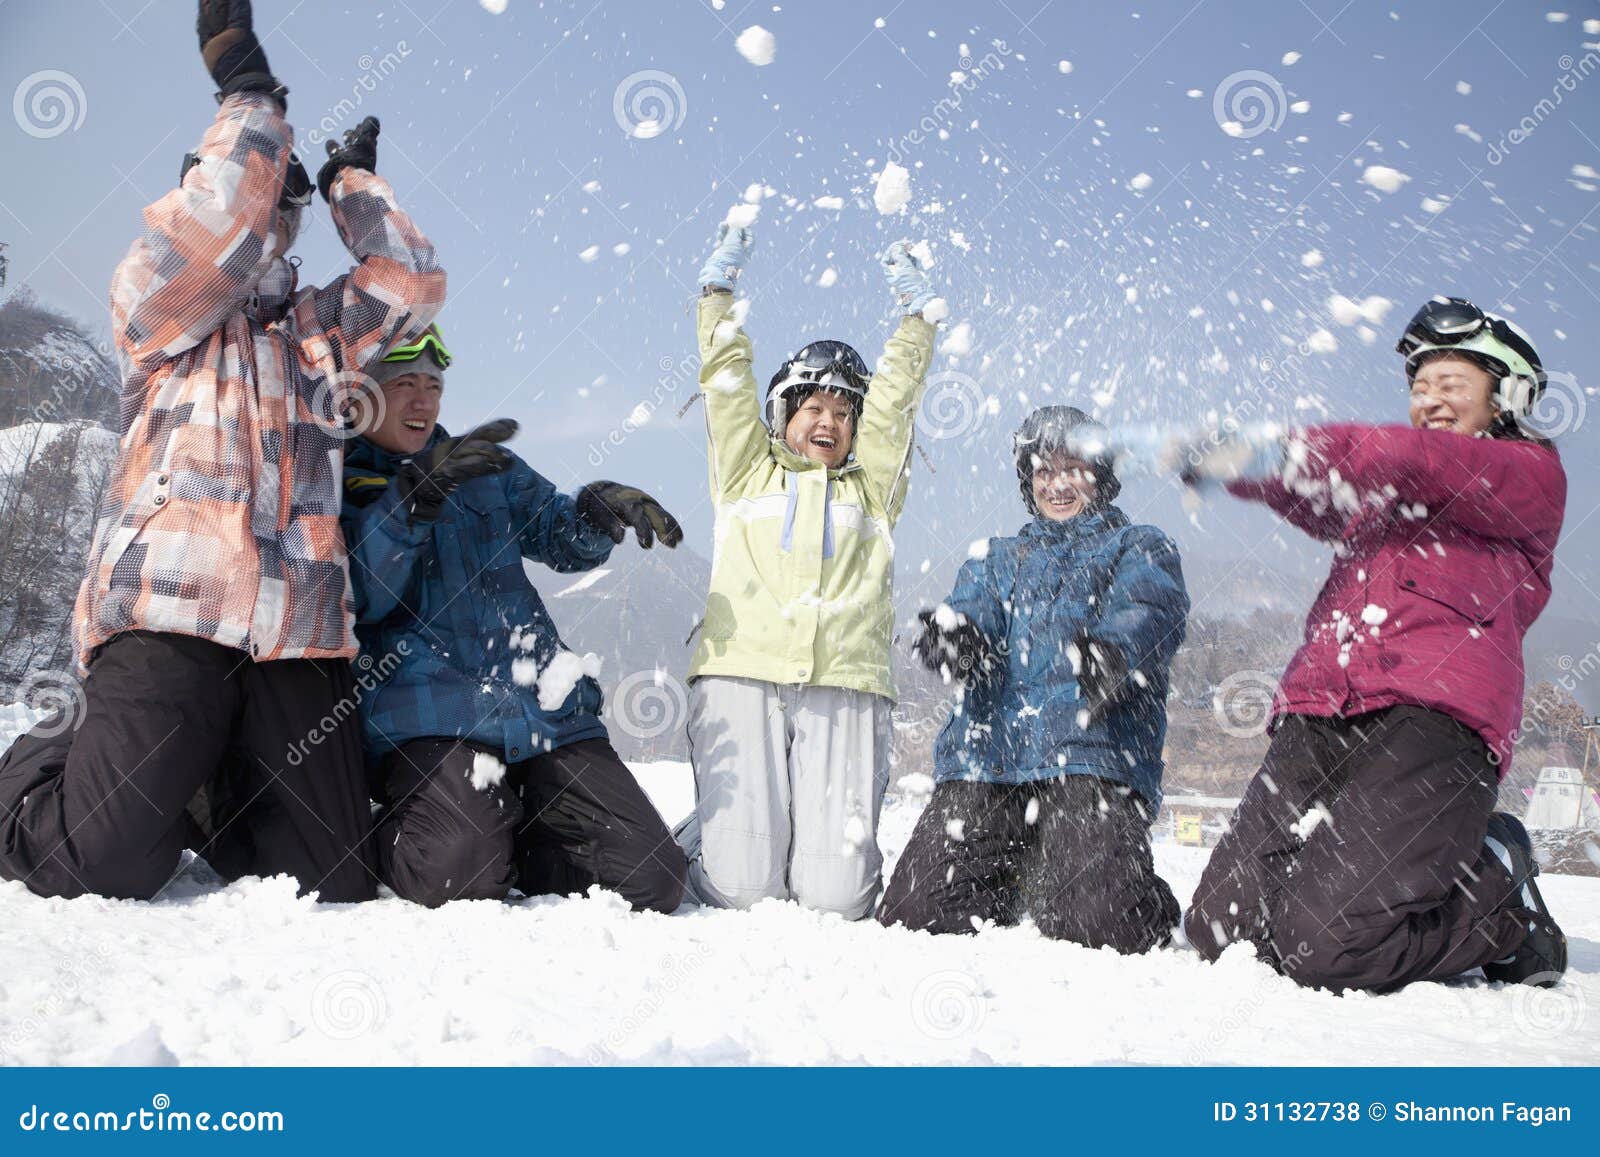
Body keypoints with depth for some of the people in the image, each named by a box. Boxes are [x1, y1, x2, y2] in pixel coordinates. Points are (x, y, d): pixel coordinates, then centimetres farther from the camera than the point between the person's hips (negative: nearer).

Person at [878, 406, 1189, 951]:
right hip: (983, 757, 4)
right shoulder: (997, 559, 29)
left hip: (1091, 760, -3)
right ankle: (1011, 885, 19)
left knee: (1094, 927, -23)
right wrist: (954, 634, -20)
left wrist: (1112, 652, -31)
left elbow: (1147, 615, -5)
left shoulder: (1141, 548, 17)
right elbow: (971, 611, 7)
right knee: (912, 914, -12)